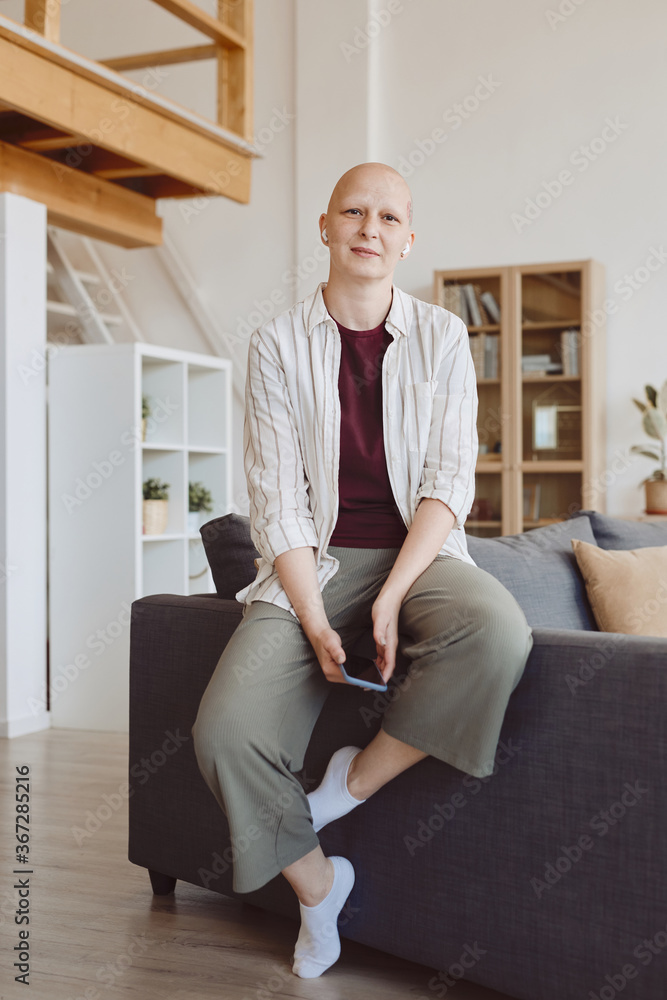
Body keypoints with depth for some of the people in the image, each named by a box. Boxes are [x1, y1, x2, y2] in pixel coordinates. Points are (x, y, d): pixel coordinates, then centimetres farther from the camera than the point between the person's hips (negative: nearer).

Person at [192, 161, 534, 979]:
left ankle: (356, 778, -10)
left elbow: (450, 481, -4)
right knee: (226, 729, -22)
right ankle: (314, 884, 6)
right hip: (314, 562, 0)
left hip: (419, 552, 0)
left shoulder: (441, 337, 4)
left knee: (498, 634, -35)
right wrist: (315, 621, -17)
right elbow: (277, 500, -4)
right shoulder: (278, 343, 1)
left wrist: (392, 597, -19)